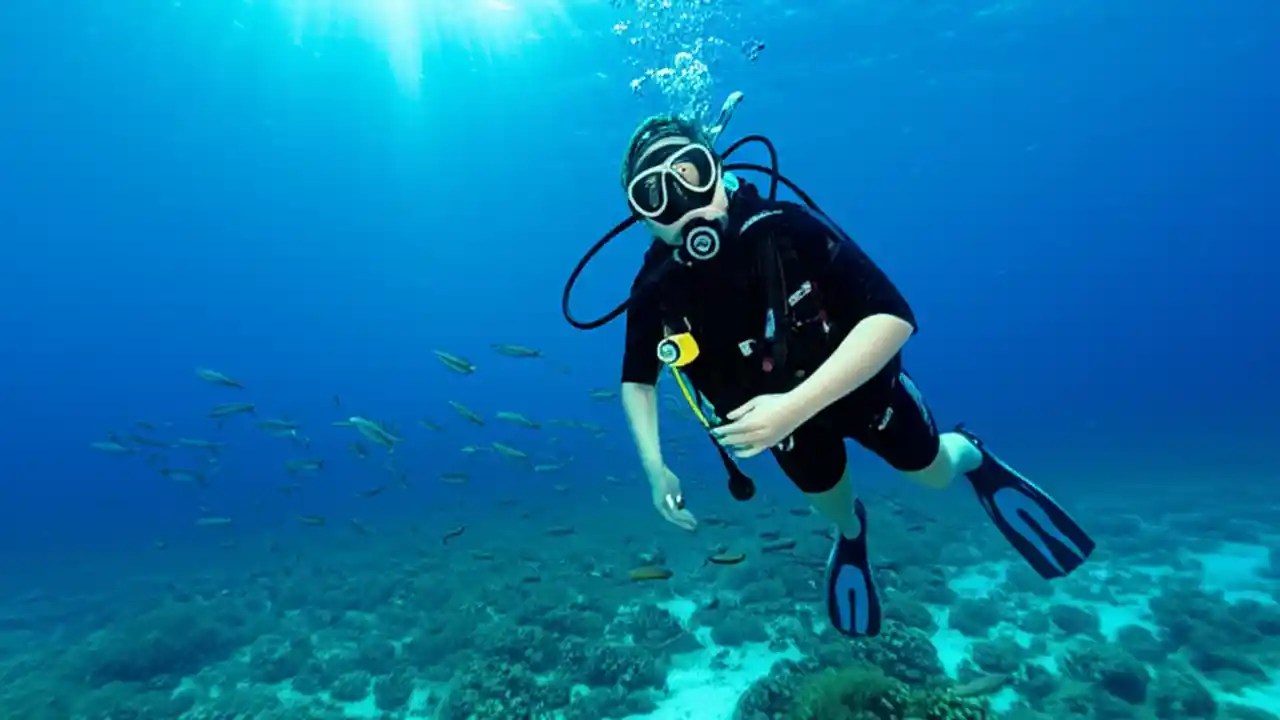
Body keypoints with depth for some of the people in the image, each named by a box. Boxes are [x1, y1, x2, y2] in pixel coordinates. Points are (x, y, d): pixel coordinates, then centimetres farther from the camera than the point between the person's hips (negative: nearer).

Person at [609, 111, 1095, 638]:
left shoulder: (784, 226, -35)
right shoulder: (655, 291, -25)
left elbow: (893, 318, -39)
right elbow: (636, 378, -9)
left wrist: (794, 406, -48)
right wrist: (655, 467, -19)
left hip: (862, 382, -2)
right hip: (781, 410, 3)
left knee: (933, 474, 18)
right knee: (830, 504, 24)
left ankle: (975, 458, 56)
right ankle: (851, 535, 62)